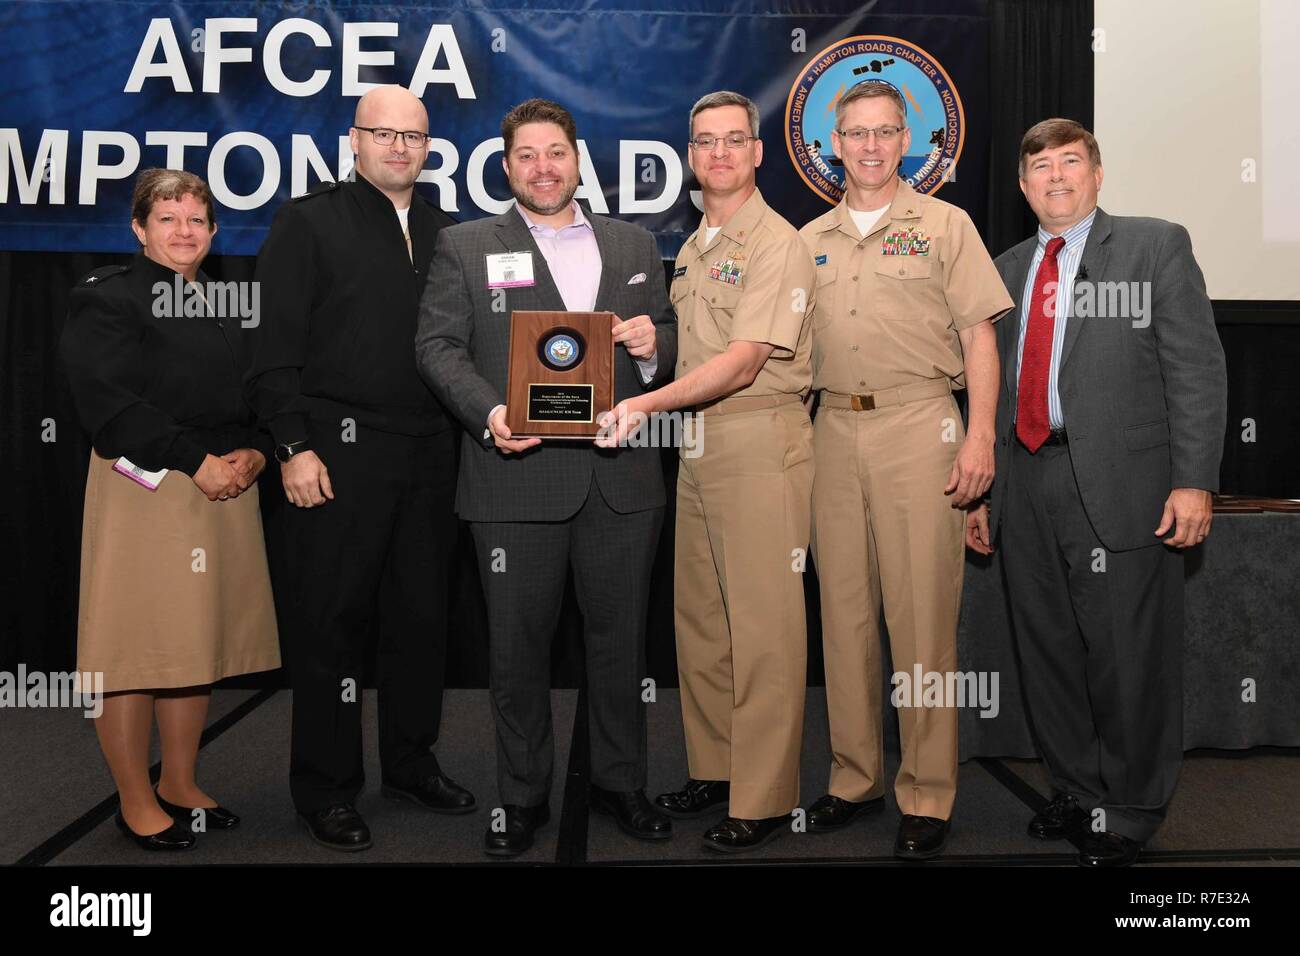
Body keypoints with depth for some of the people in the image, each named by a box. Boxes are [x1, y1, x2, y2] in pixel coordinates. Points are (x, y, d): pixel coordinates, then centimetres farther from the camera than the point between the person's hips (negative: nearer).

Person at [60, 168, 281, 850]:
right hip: (143, 491, -6)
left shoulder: (224, 305, 18)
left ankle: (179, 785, 23)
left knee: (199, 640, 10)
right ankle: (135, 801, 12)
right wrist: (197, 461, -17)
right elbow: (111, 400, -14)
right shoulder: (106, 297, -3)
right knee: (135, 643, 0)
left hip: (223, 490, 7)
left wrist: (254, 453, -4)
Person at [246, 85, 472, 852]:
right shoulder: (310, 222, 1)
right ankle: (326, 788, 16)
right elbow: (277, 348, -6)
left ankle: (412, 761, 29)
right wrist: (295, 447, -13)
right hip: (340, 449, -5)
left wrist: (464, 430, 4)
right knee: (333, 621, 3)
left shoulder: (445, 233, 14)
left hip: (430, 454, 5)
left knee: (423, 613, 12)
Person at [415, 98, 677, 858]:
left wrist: (653, 345, -7)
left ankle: (622, 783, 29)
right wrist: (490, 412, -17)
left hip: (621, 475, 3)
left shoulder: (635, 245, 15)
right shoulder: (465, 247, 6)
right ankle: (523, 797, 23)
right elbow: (439, 346, -1)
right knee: (519, 644, 6)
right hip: (517, 476, -2)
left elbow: (666, 341, 17)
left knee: (621, 636, 11)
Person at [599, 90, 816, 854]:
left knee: (763, 626, -4)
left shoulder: (777, 243, -8)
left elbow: (744, 361, -19)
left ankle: (766, 799, 7)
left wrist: (649, 404, -28)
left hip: (761, 441, -8)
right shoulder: (696, 247, 19)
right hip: (700, 442, 9)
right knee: (701, 618, 13)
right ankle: (715, 769, 26)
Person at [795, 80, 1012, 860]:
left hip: (919, 426, -4)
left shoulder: (945, 225, 6)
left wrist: (981, 435, -10)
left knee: (922, 614, -4)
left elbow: (979, 335, 0)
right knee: (844, 609, 7)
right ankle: (856, 778, 19)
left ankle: (928, 796, 7)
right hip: (835, 428, 4)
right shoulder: (810, 240, 16)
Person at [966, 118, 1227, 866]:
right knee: (1049, 652, 13)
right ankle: (1078, 792, 30)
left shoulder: (1156, 245, 3)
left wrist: (1194, 482, -13)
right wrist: (982, 489, 15)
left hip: (1119, 486, -5)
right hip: (1026, 485, 5)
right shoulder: (1009, 268, 17)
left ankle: (1129, 815, 19)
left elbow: (1198, 369, -5)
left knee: (1127, 657, 1)